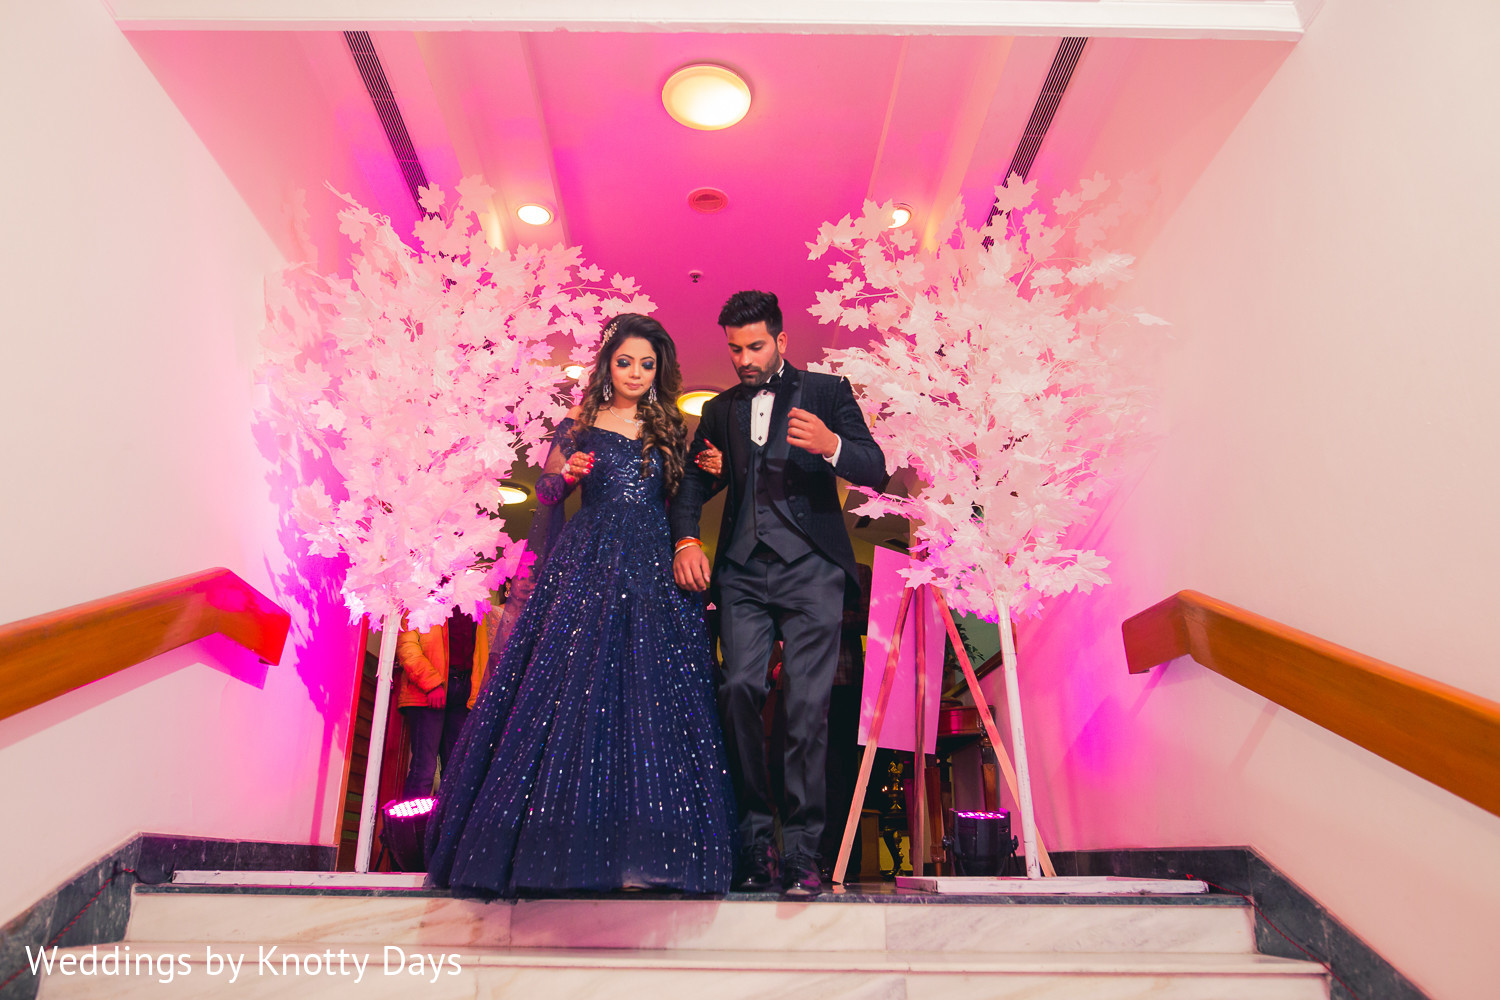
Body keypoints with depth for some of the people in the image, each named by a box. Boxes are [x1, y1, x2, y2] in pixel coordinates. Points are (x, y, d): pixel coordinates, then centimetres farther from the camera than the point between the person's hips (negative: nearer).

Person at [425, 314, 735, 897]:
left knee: (649, 694, -6)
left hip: (653, 572, 1)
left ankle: (638, 853, -4)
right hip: (587, 565, -1)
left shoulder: (670, 431, 15)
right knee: (572, 689, -7)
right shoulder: (578, 427, 11)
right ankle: (563, 846, 4)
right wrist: (568, 475, -8)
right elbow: (544, 496, 13)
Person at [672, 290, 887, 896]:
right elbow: (692, 485, 21)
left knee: (807, 704, -7)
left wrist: (831, 446, -23)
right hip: (743, 572, 3)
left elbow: (876, 471, -1)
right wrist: (685, 540, 0)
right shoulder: (721, 409, 20)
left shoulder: (826, 392, 9)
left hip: (810, 570, -3)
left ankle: (801, 852, 3)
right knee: (739, 690, -10)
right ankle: (753, 840, 4)